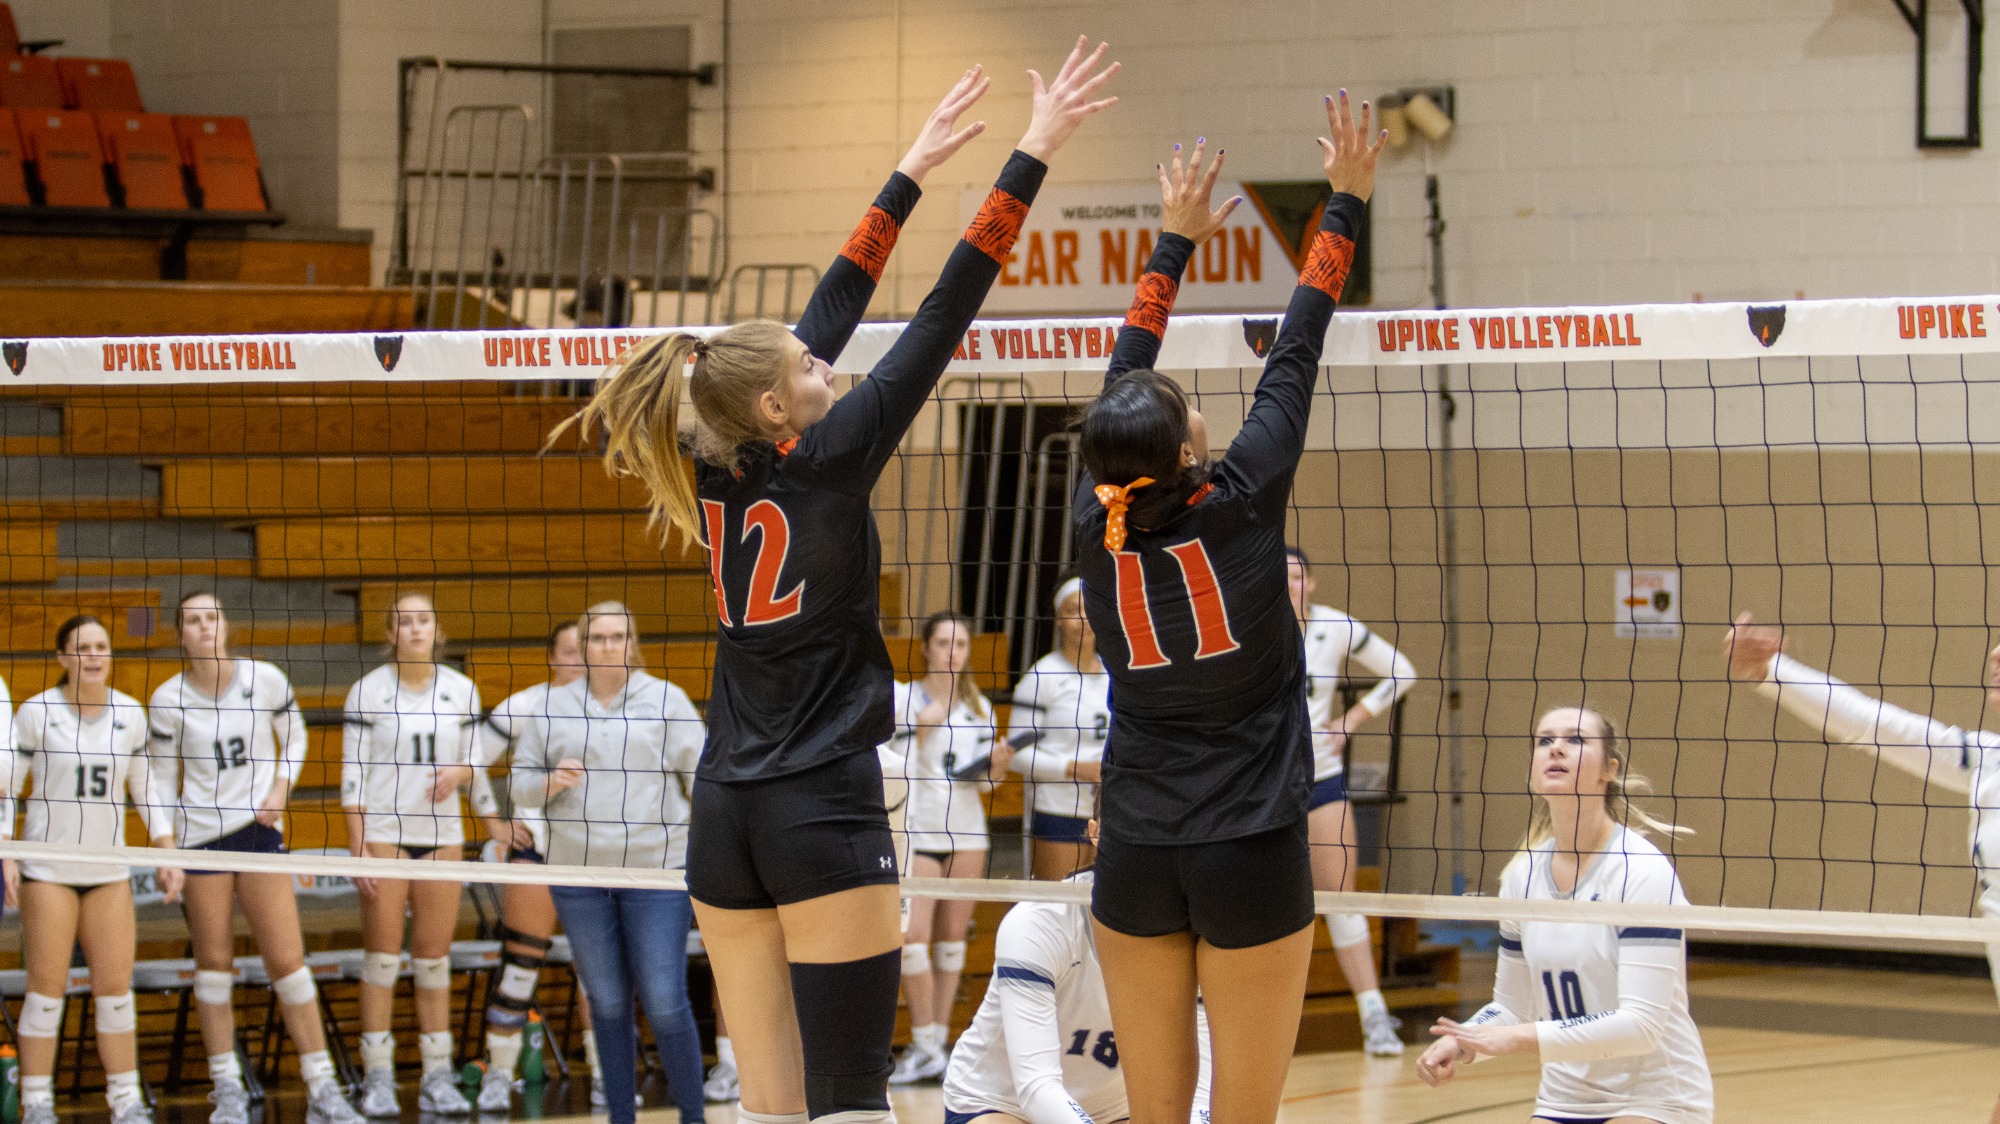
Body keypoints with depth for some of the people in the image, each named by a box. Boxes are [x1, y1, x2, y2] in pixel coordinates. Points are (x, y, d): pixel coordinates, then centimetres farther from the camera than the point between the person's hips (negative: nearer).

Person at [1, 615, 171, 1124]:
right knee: (47, 985, -3)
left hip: (109, 871, 3)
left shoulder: (130, 714, 3)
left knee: (115, 984, 3)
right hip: (48, 869, -3)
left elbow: (144, 784, 13)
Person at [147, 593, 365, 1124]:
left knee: (287, 959, -5)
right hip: (199, 835, 0)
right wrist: (166, 855, -4)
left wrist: (280, 790, -5)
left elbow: (294, 737, 12)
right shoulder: (168, 700, -4)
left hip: (259, 828, 0)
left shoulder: (265, 680, -3)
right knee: (214, 962, 4)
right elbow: (162, 782, 3)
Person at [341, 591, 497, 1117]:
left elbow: (476, 761, 14)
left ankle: (437, 1078, 7)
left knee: (434, 956, 4)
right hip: (384, 833, -3)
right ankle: (377, 1078, 1)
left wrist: (459, 773, -9)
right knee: (383, 955, -3)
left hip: (442, 835, 3)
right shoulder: (368, 691, -3)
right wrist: (358, 845, -10)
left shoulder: (460, 690, 7)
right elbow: (352, 773, -4)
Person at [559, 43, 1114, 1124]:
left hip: (724, 820, 7)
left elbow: (829, 311, 16)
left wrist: (911, 172, 24)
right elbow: (941, 319, -10)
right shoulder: (825, 465, -10)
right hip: (824, 812, -7)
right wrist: (1032, 155, -7)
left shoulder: (720, 476, 7)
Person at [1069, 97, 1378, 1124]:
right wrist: (1345, 203, 7)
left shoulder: (1097, 525, -3)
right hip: (1251, 854, -4)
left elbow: (1124, 372, 12)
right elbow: (1295, 353, -3)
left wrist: (1175, 243, 24)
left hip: (1134, 861, 4)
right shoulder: (1239, 501, -12)